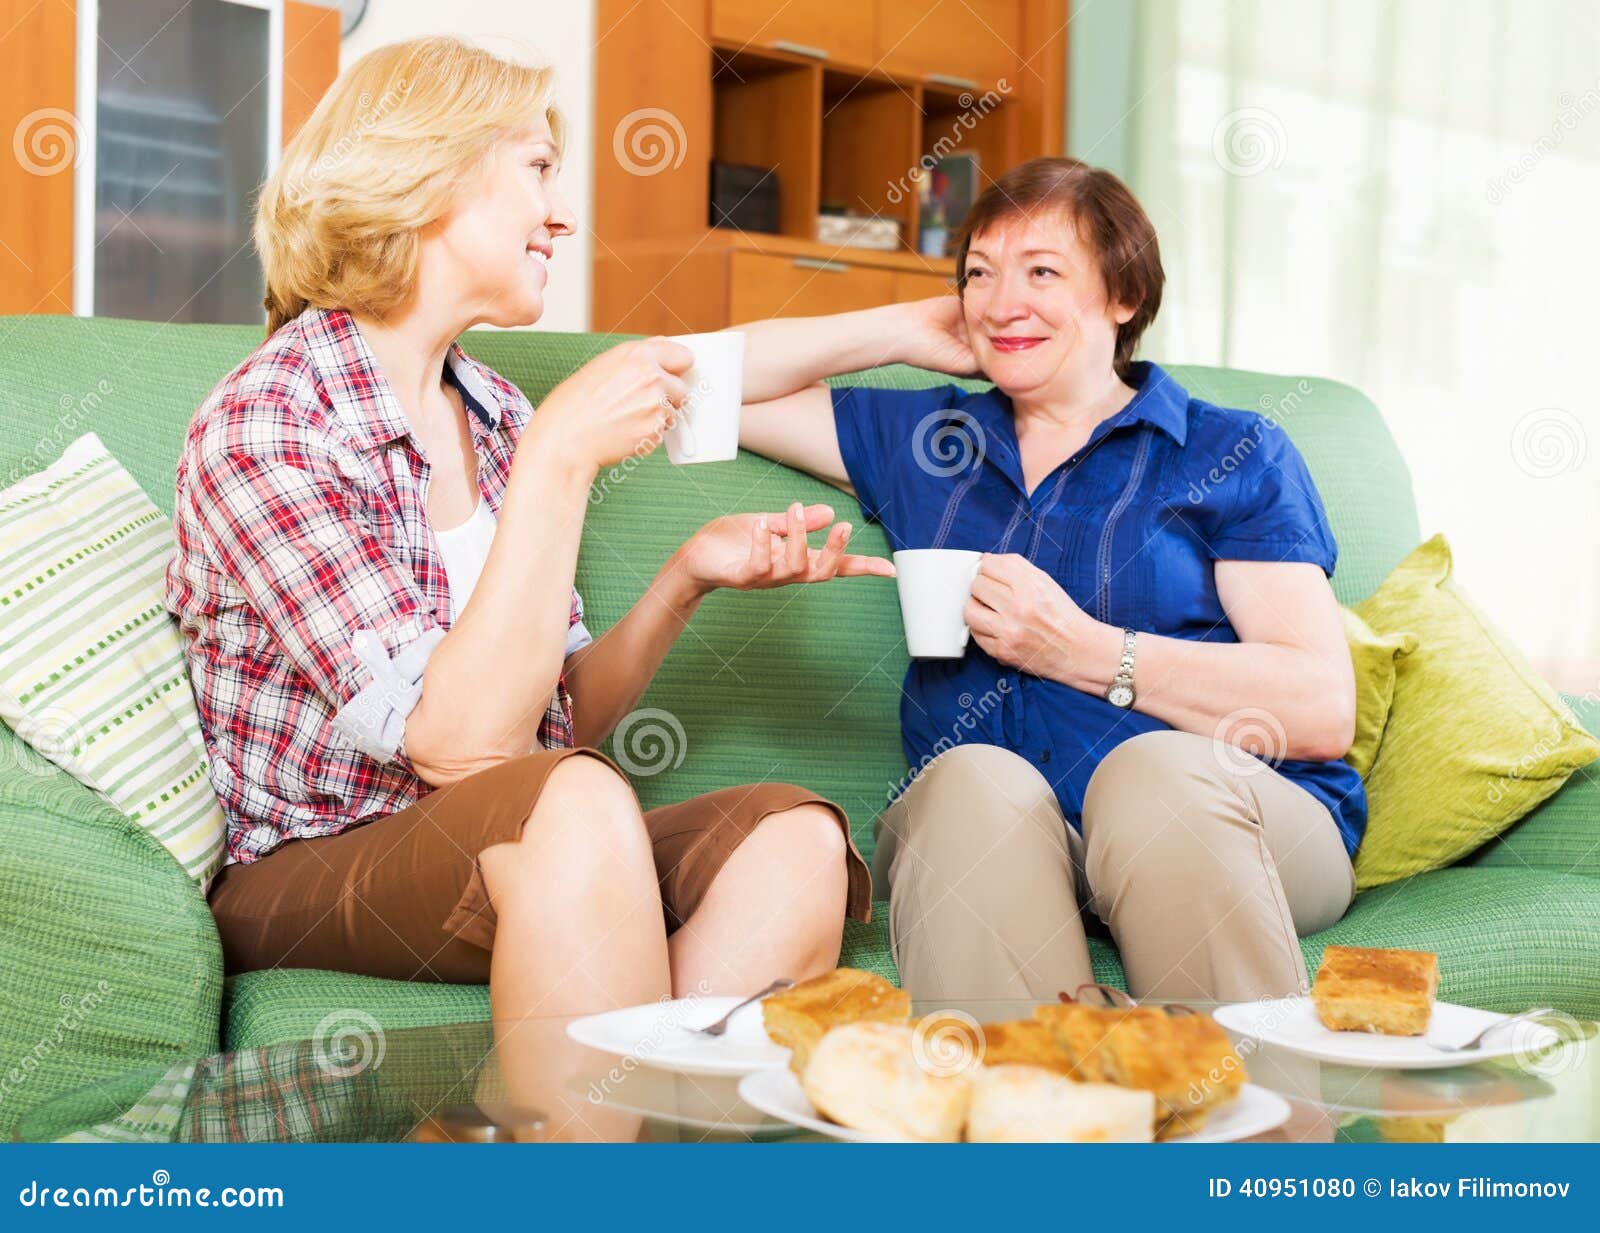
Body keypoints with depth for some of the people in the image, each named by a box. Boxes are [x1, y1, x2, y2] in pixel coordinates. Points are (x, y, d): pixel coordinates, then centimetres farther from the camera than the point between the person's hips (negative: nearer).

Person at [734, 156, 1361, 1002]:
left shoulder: (1235, 454, 11)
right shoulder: (920, 439, 23)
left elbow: (1324, 708, -2)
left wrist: (1081, 650, -9)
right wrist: (907, 330, 21)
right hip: (980, 838, 2)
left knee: (1158, 767, -35)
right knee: (974, 782, -32)